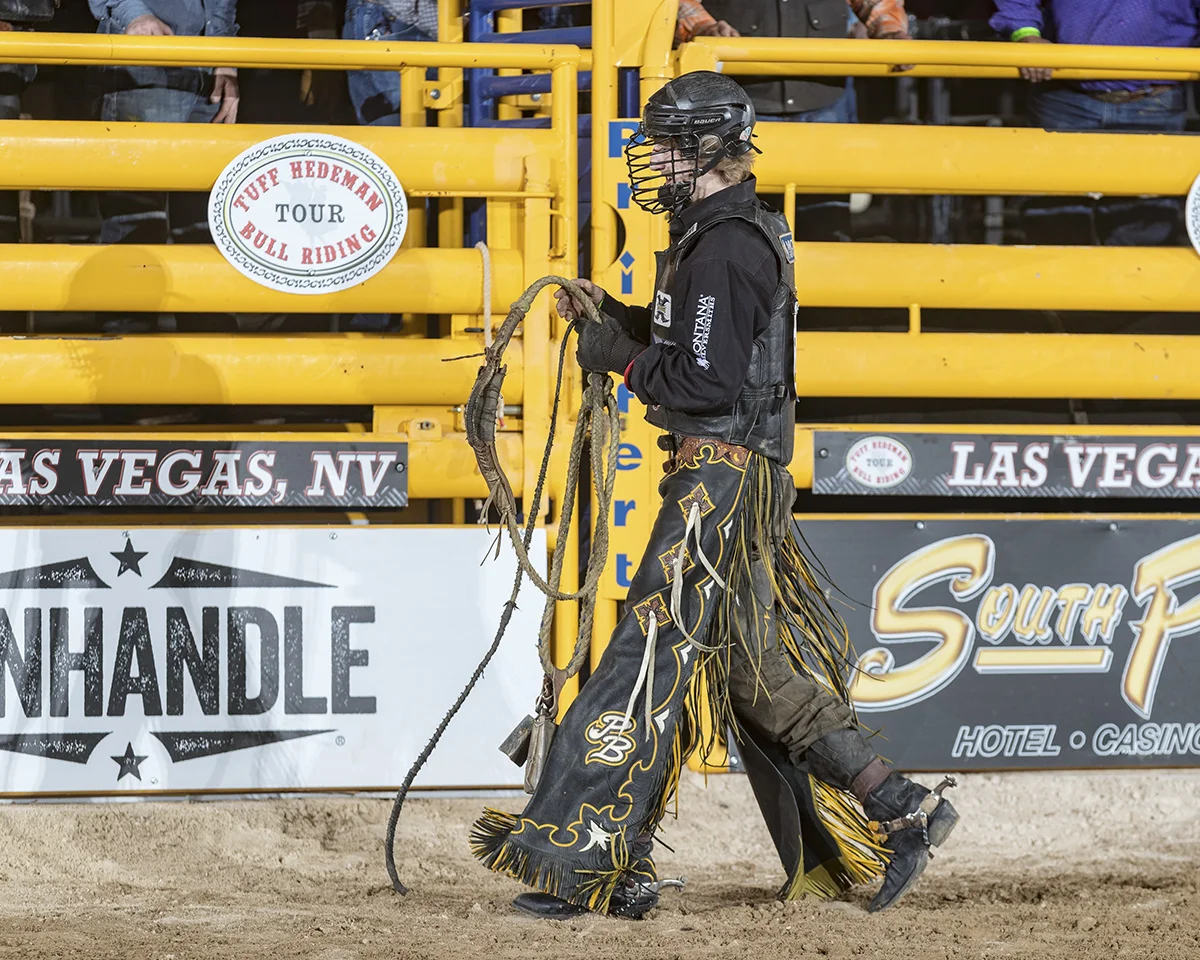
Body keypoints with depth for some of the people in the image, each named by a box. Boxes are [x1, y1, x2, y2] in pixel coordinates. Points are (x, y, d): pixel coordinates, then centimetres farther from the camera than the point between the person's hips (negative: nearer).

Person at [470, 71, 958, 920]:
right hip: (736, 479, 11)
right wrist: (614, 317, 13)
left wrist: (620, 357, -12)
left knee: (653, 658, -9)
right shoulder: (743, 235, 17)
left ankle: (588, 864, -9)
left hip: (720, 481, -11)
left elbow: (708, 382, -22)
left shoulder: (726, 251, -16)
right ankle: (899, 812, 15)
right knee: (763, 673, 13)